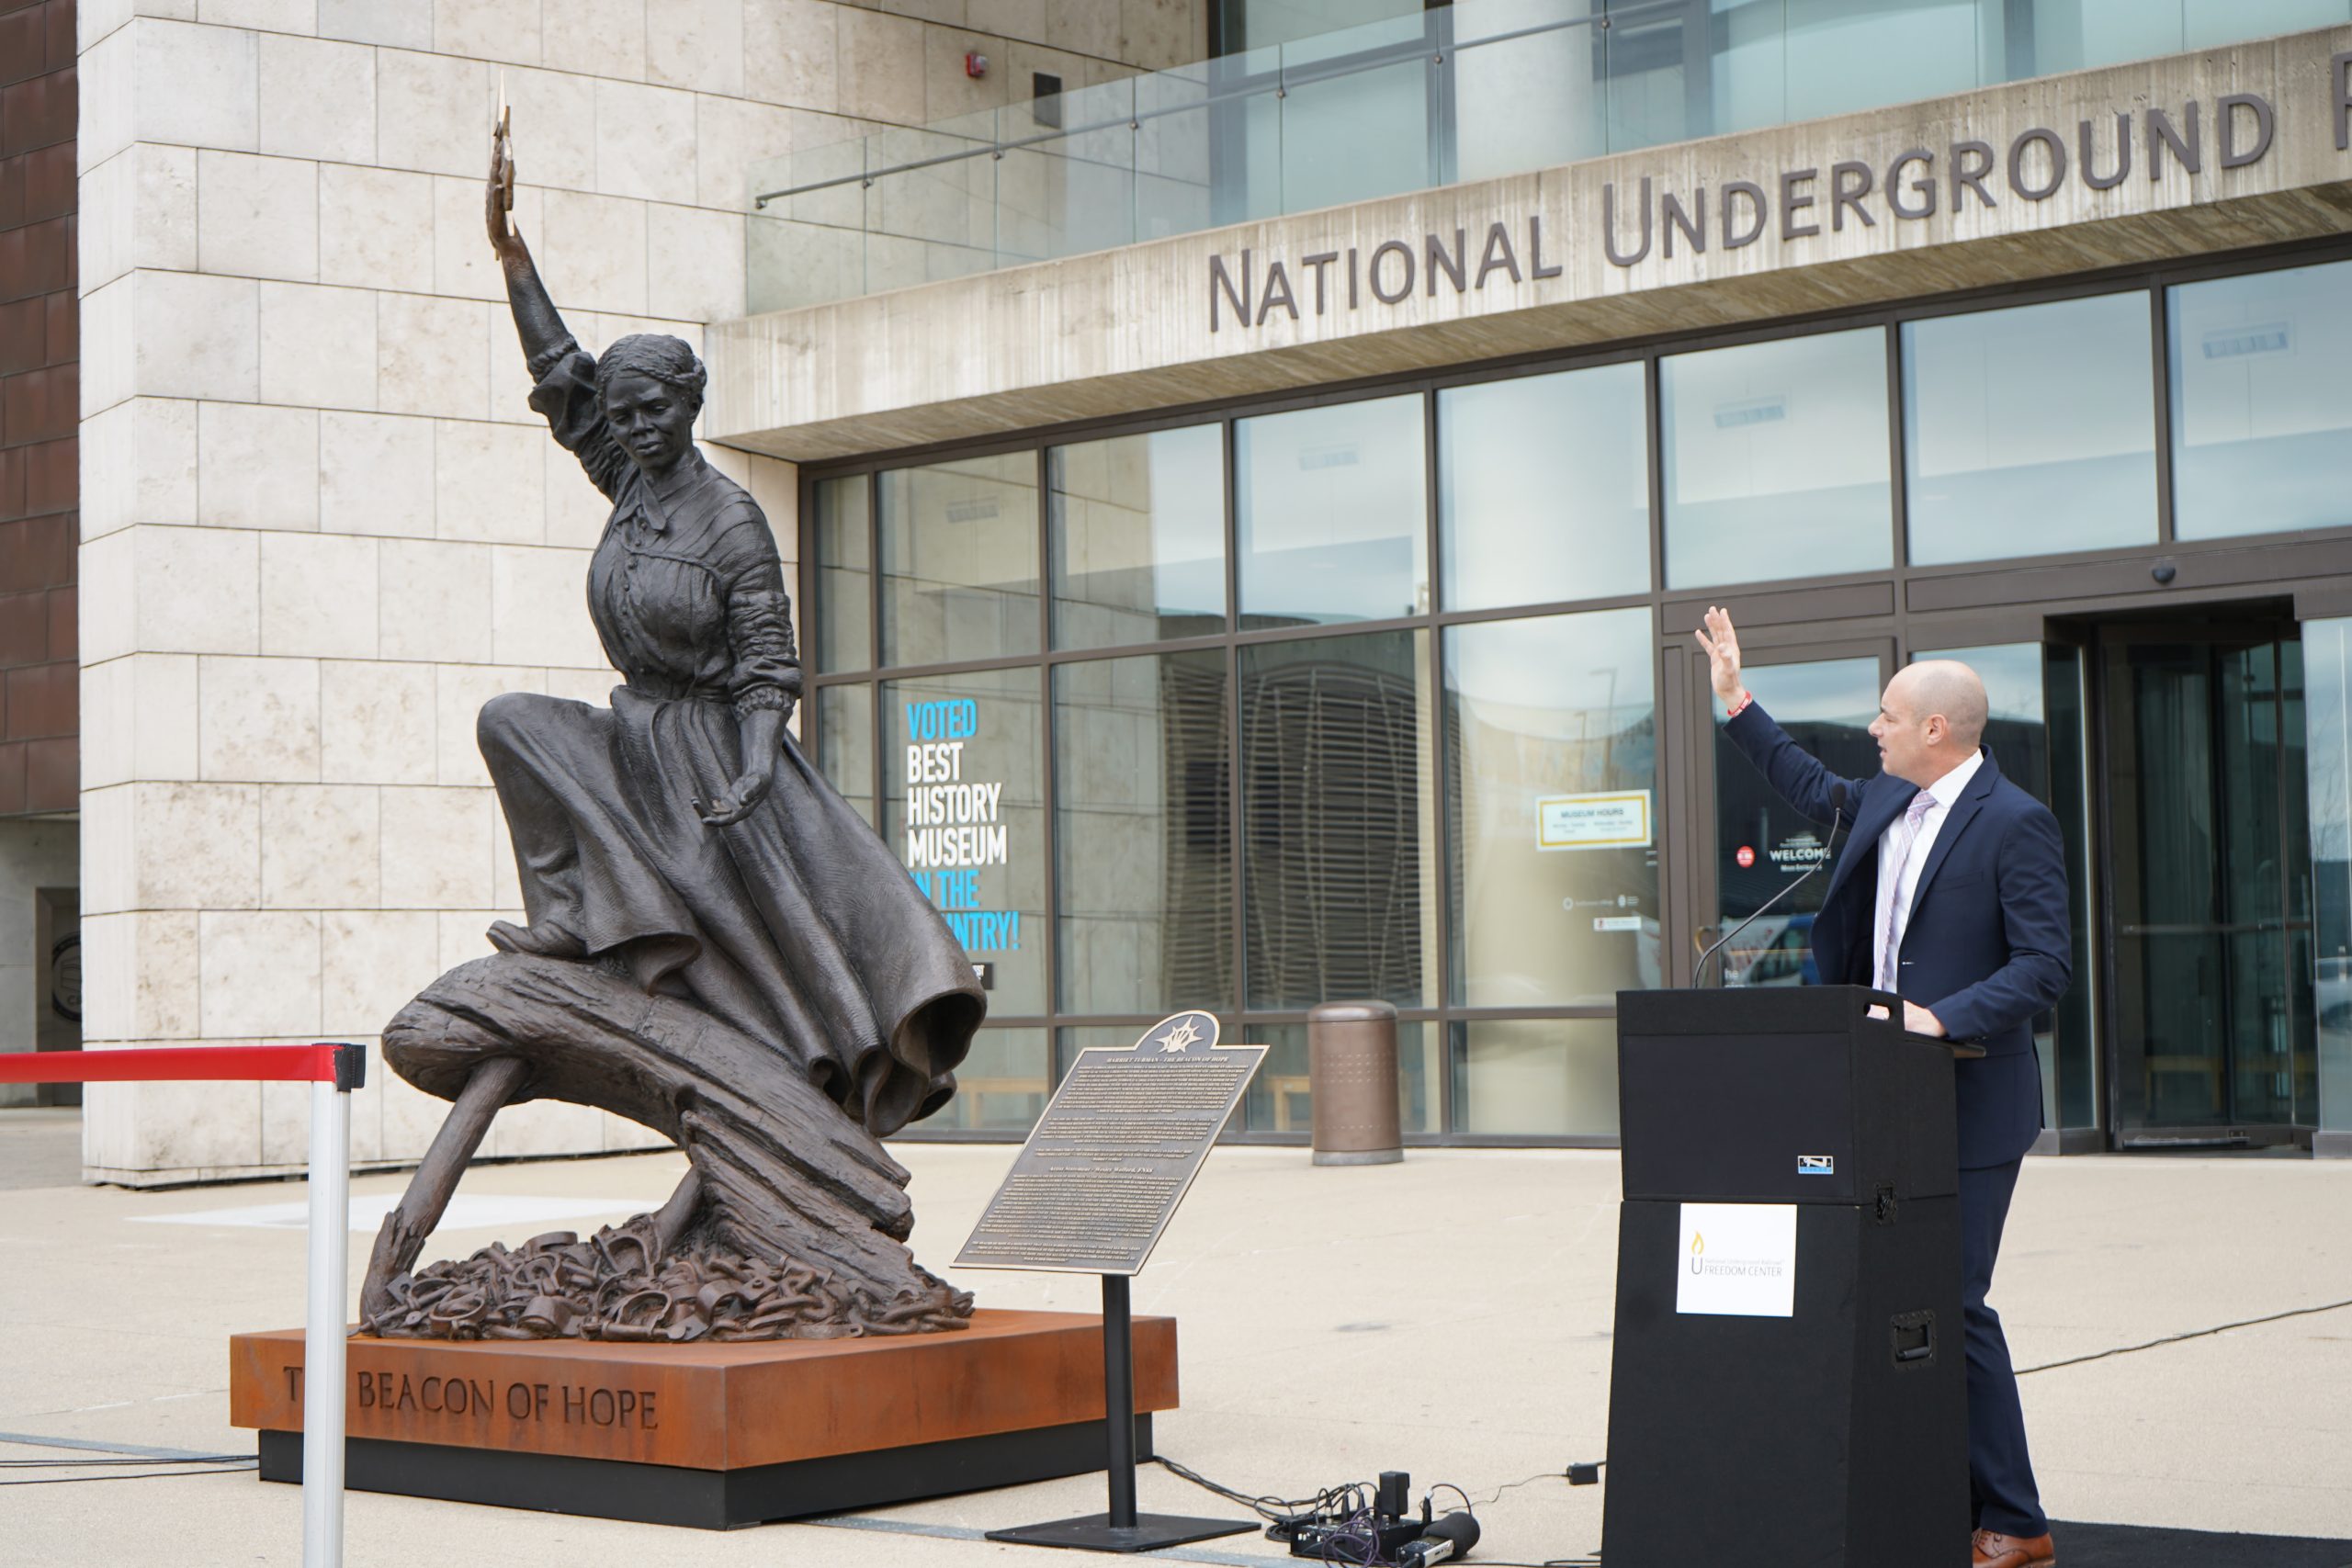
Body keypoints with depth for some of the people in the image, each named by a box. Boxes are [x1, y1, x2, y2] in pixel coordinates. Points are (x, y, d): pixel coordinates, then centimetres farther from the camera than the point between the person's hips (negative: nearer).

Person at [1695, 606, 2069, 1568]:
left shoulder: (2014, 823, -12)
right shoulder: (1886, 802, 13)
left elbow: (2046, 965, -17)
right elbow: (1813, 790, 35)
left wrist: (1944, 1017, -26)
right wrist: (1735, 702, 35)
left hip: (1972, 1101, -8)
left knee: (1955, 1302, -9)